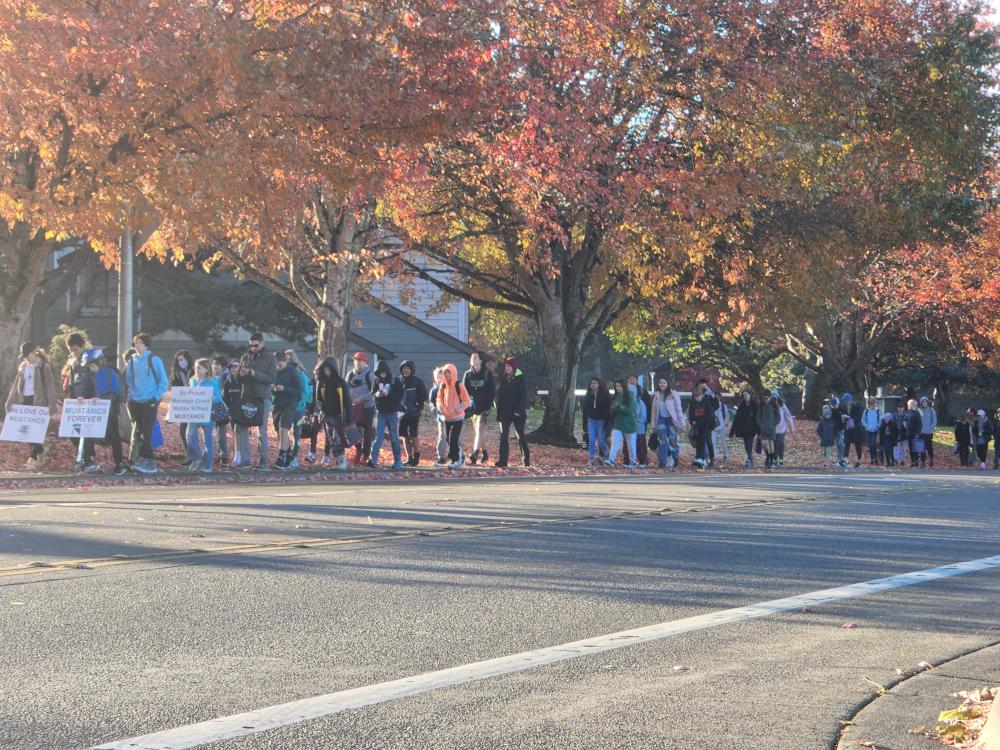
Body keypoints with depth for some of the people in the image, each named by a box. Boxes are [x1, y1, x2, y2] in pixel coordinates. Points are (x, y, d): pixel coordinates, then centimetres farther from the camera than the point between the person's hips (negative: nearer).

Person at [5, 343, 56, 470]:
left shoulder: (44, 366, -5)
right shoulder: (23, 366, 13)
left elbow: (50, 386, -8)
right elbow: (16, 385, 15)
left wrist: (52, 405, -15)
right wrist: (10, 402, 10)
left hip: (38, 401, -6)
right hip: (24, 401, 6)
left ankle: (33, 459, -11)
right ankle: (41, 456, 14)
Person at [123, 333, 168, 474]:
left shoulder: (154, 360, -5)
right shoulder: (132, 361, 7)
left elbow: (164, 381, -3)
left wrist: (157, 397, -8)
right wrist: (130, 394, 8)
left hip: (150, 402, -4)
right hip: (135, 402, 5)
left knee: (145, 432, -8)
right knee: (137, 431, 3)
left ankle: (145, 461, -3)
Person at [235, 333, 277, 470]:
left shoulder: (270, 358, 0)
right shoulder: (245, 357, 12)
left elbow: (271, 379, -10)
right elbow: (237, 377, 14)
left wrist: (255, 374, -22)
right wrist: (240, 374, -10)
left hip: (262, 398, -4)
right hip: (246, 397, 4)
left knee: (262, 431, -1)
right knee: (241, 428, 3)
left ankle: (263, 461, 3)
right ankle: (244, 459, 10)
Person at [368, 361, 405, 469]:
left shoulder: (396, 381, -5)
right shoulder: (377, 381, 5)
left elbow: (400, 395, -8)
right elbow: (372, 393, 11)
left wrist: (388, 394, -21)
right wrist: (376, 394, -11)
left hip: (392, 413, -2)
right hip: (381, 412, 2)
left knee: (394, 437, 5)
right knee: (378, 436, -5)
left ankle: (398, 461, 14)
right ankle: (373, 460, -10)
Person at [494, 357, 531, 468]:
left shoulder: (521, 379, -5)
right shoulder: (503, 380, 9)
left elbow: (524, 396, -9)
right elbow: (500, 396, 10)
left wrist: (520, 410, -19)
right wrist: (499, 411, 5)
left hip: (517, 413, -4)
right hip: (505, 412, 4)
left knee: (521, 436, 6)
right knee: (504, 436, -3)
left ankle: (526, 459, 19)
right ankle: (502, 461, -5)